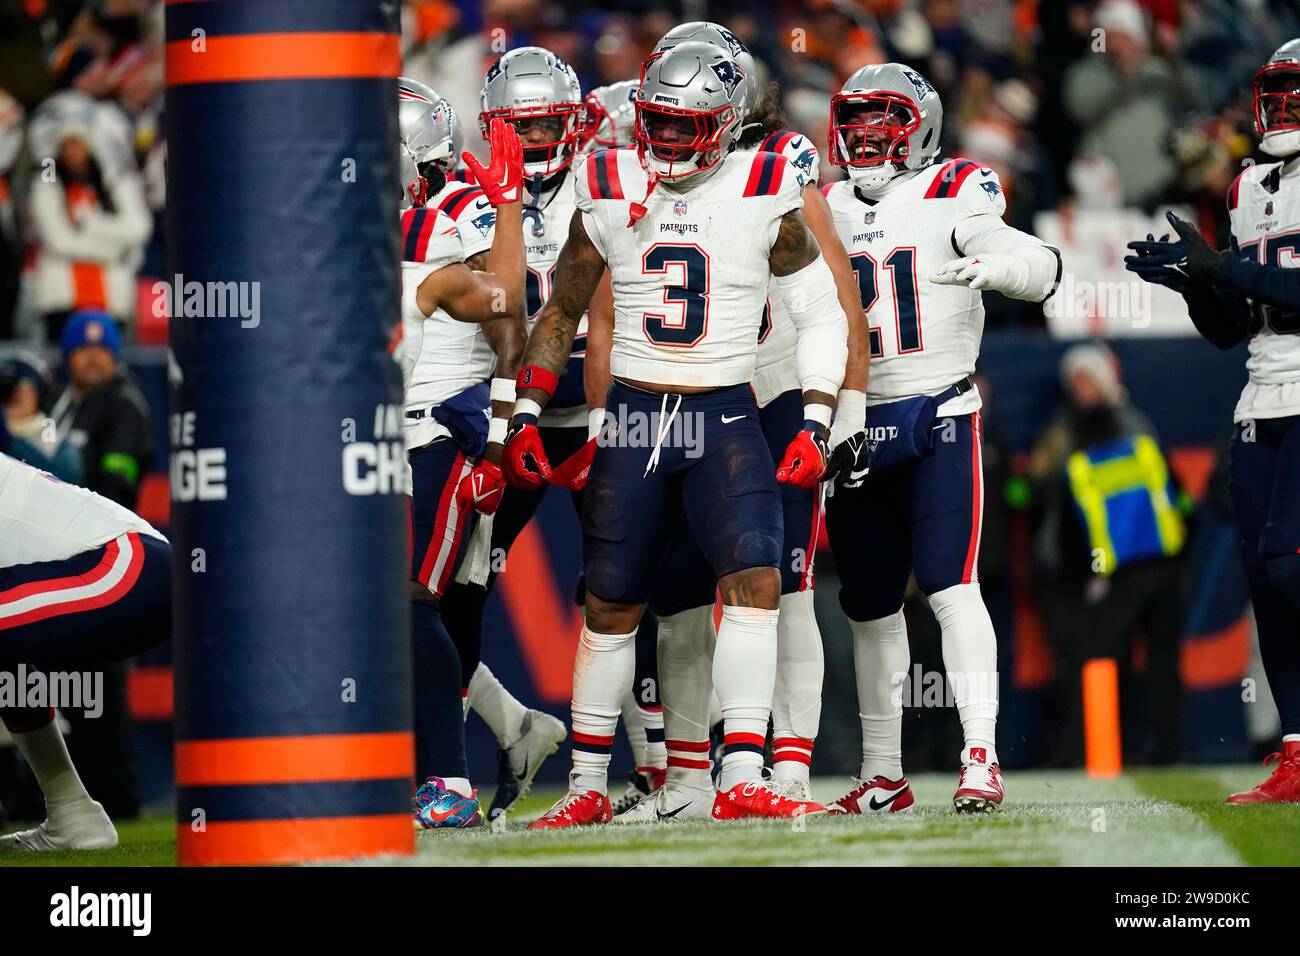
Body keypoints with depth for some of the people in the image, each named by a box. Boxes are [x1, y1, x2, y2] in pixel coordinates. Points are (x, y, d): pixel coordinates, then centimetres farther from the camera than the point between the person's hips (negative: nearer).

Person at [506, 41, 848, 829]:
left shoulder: (765, 197, -5)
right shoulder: (610, 193, 2)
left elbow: (820, 317, 2)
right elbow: (561, 313, 13)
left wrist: (815, 427, -7)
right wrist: (526, 418, 7)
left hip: (725, 417, -2)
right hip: (633, 416, 2)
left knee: (756, 580, -19)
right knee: (611, 606, 5)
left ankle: (742, 780, -19)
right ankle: (588, 788, 17)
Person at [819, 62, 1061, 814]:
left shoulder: (951, 198, -4)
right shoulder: (827, 213, 12)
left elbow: (1041, 265, -17)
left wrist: (992, 264, -37)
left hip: (938, 419, -5)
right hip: (856, 427, 5)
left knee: (951, 585, -16)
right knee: (870, 605, 9)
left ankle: (981, 758, -19)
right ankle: (883, 774, 17)